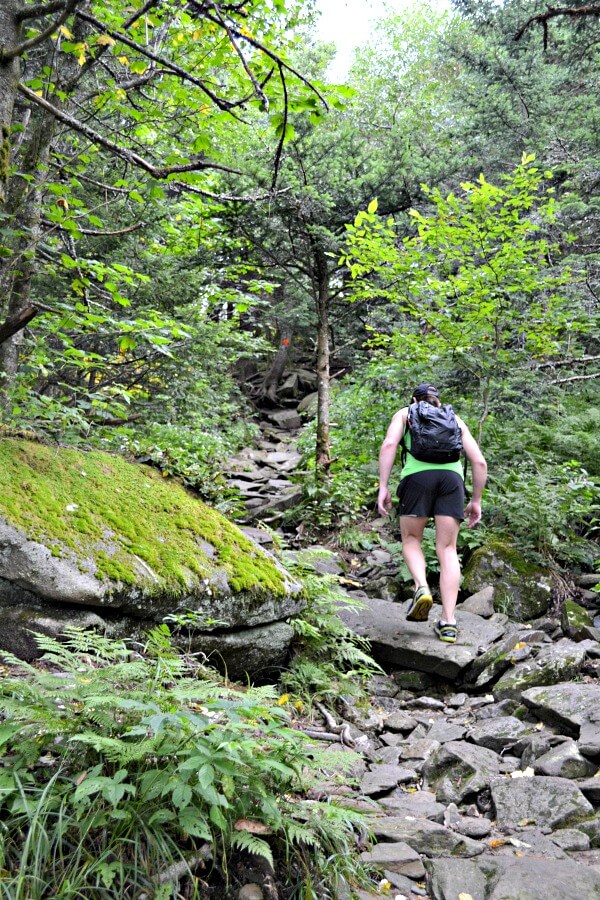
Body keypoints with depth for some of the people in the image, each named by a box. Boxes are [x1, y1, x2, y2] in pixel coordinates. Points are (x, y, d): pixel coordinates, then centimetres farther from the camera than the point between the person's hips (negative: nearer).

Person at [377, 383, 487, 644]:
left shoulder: (405, 413, 23)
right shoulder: (455, 420, 30)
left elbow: (389, 444, 3)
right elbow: (479, 462, 18)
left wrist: (383, 487, -1)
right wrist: (476, 500, 23)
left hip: (417, 475, -2)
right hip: (452, 476, 2)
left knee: (411, 539, 17)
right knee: (447, 550, 5)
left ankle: (422, 587, -10)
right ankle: (448, 622, -4)